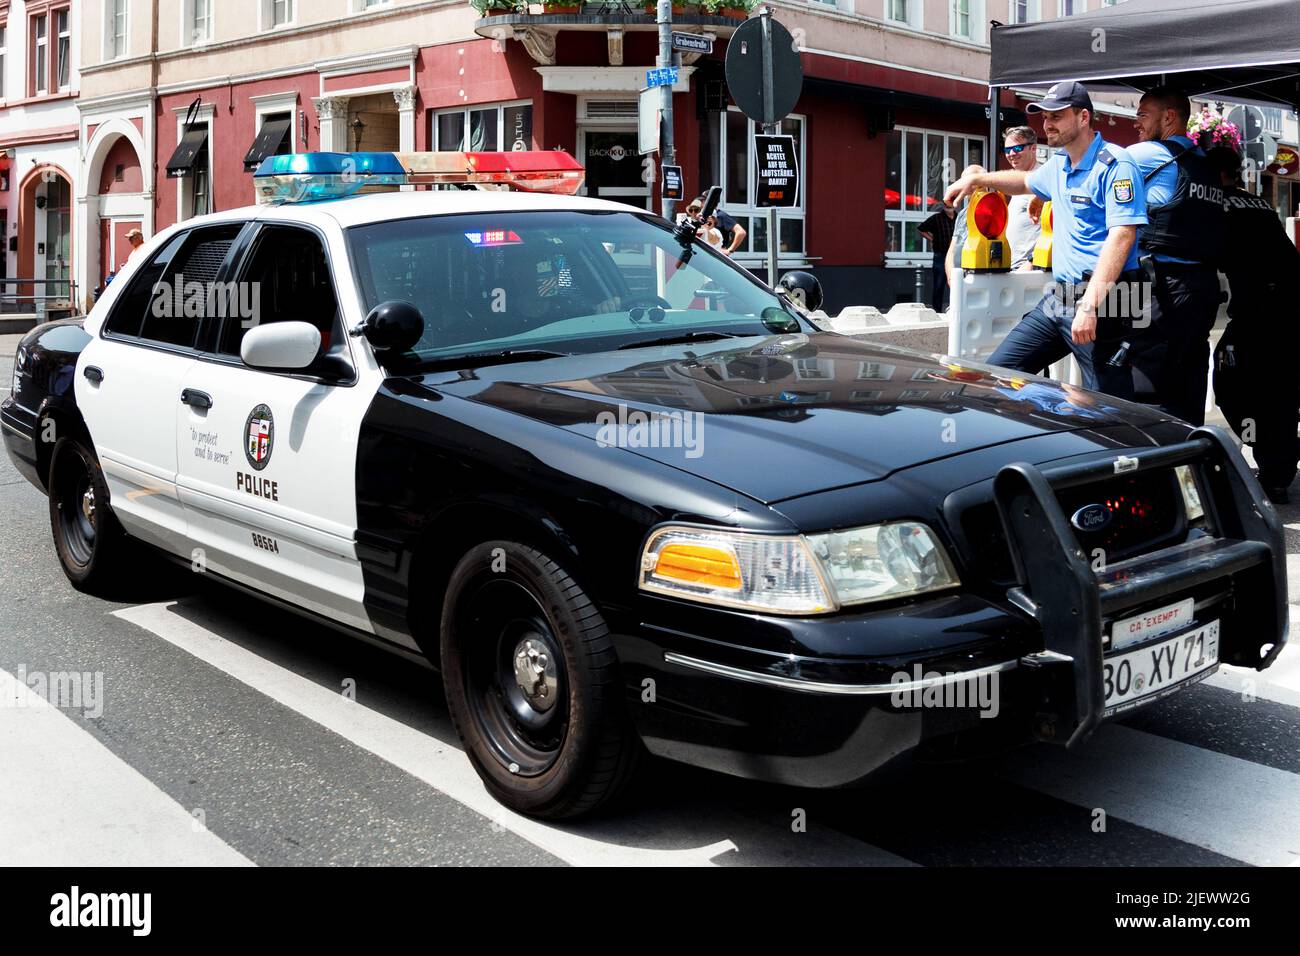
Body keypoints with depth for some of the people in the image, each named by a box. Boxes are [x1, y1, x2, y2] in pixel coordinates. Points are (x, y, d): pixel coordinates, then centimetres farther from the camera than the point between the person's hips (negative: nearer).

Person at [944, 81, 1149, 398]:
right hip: (1057, 299, 9)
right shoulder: (1058, 166, 16)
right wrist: (977, 179, 32)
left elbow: (1122, 237, -22)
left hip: (1100, 300, -9)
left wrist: (1089, 305, -29)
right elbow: (1026, 182, 41)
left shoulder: (1115, 166, -12)